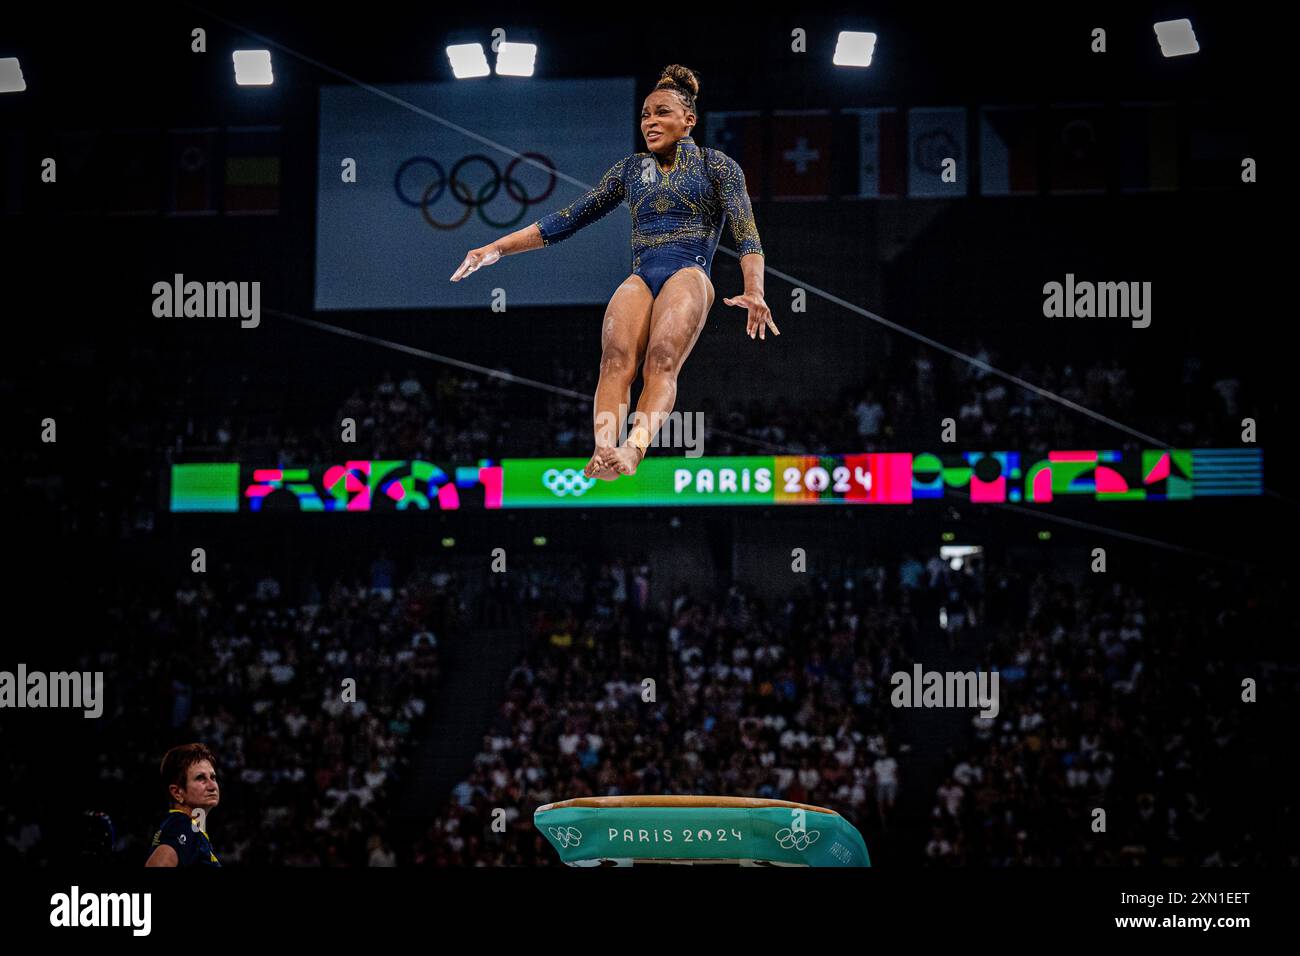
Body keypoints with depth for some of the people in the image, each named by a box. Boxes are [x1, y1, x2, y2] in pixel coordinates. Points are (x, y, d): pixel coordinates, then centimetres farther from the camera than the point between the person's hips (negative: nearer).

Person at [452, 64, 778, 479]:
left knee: (662, 359, -34)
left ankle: (633, 452, -59)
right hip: (640, 277, 3)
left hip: (689, 273, -3)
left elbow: (746, 234, 3)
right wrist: (497, 247, 19)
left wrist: (754, 292, -16)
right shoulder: (631, 168, 27)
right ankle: (602, 451, -56)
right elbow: (570, 218, 26)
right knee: (616, 355, -31)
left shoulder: (716, 166, 15)